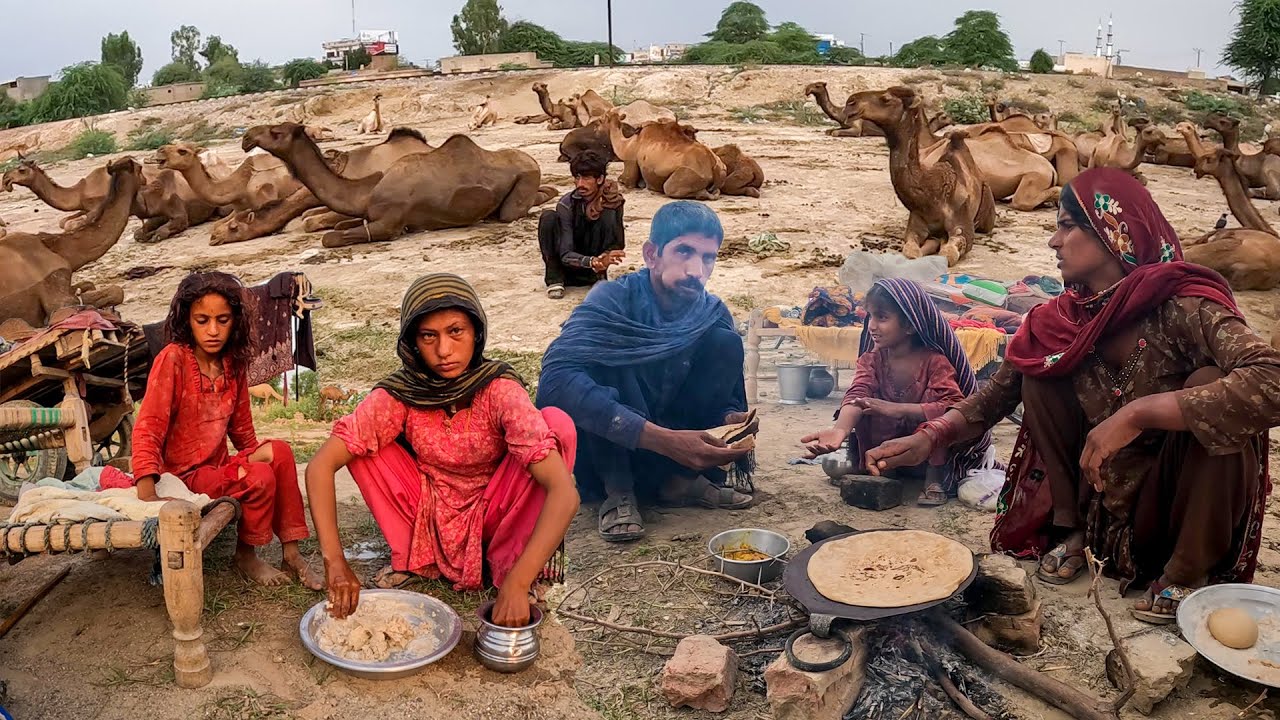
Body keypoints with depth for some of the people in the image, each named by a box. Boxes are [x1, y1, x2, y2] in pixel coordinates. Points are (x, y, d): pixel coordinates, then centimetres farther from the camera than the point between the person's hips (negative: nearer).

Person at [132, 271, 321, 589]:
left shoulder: (233, 363, 4)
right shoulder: (173, 359, -16)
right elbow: (148, 428, -21)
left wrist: (260, 457, 4)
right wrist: (147, 494, -30)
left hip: (219, 465, 6)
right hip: (183, 475, -6)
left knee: (279, 452, -18)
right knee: (260, 478, -26)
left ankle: (291, 553, -10)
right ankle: (246, 554, 0)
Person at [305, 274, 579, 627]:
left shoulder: (499, 390, -27)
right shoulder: (398, 395, -19)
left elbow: (564, 492, -37)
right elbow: (320, 467, -21)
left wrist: (517, 585, -44)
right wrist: (335, 561, -33)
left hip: (492, 514, -2)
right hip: (431, 515, 2)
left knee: (557, 422, -27)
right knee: (357, 445, -19)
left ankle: (507, 562, -9)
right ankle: (412, 557, 0)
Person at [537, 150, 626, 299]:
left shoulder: (613, 201, -14)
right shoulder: (566, 204, -19)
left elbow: (618, 244, -11)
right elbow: (566, 255, -26)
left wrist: (604, 259, -35)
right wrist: (591, 262, -47)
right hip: (569, 268, 0)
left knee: (608, 215, -23)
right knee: (548, 217, -26)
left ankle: (599, 276, -14)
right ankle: (554, 279, -17)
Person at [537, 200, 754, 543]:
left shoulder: (713, 314, -7)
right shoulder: (613, 299, -22)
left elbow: (730, 399, -2)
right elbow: (556, 376, -39)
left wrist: (731, 421, -29)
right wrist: (662, 439, -45)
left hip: (670, 452, 5)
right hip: (603, 450, -4)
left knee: (725, 343, -12)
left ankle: (678, 479, -12)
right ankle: (617, 489, -22)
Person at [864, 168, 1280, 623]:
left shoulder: (1181, 309, -23)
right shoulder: (1058, 322, -7)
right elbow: (996, 395, 2)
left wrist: (1137, 412, -41)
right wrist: (928, 438, -14)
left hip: (1185, 505, -5)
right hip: (1105, 511, 5)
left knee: (1212, 381, -29)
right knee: (1041, 371, -6)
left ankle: (1190, 570, -11)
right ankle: (1071, 529, 7)